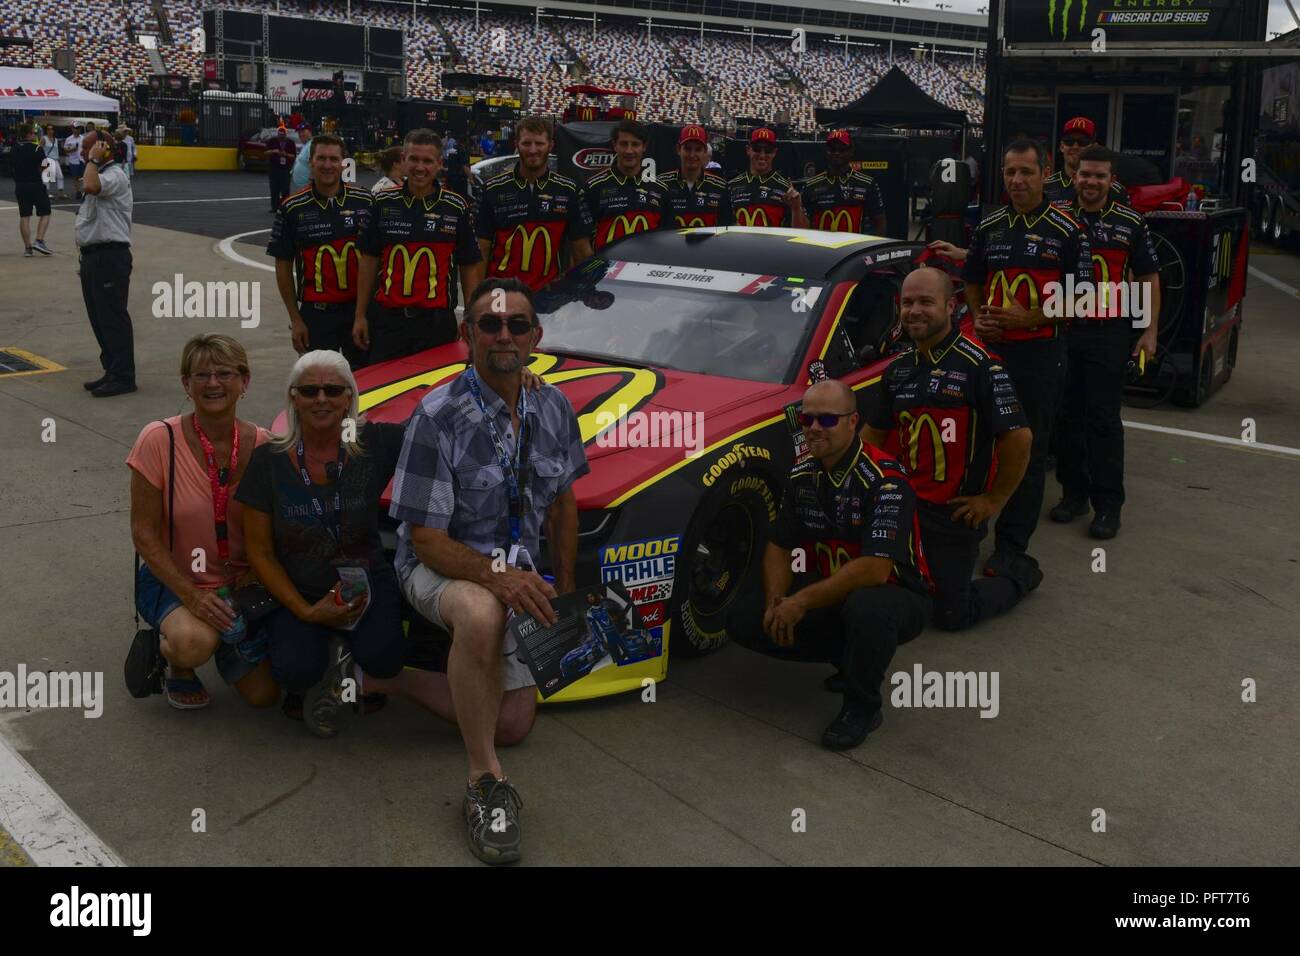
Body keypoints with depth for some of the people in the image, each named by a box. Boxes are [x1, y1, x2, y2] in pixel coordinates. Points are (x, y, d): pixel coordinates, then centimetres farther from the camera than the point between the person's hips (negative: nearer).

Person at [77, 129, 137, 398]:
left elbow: (90, 186, -33)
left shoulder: (115, 176, -13)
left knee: (113, 318, -7)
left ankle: (123, 377, -2)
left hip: (109, 256, -10)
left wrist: (94, 160, -18)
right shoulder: (98, 176, 20)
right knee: (99, 318, 14)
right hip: (93, 255, 10)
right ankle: (111, 372, 22)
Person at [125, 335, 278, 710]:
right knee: (194, 643, -35)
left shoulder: (261, 444, -7)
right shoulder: (159, 440, -15)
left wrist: (253, 580, -15)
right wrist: (190, 594, -22)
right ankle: (177, 665, 3)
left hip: (240, 584, 3)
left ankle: (228, 635, 26)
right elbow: (144, 532, -13)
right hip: (171, 580, -3)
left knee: (265, 694, -4)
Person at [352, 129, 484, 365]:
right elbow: (369, 260, 9)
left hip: (436, 319, -1)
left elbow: (470, 267, 4)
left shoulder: (456, 208, 1)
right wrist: (360, 316, 6)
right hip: (387, 317, 1)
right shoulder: (384, 203, 6)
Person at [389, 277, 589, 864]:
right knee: (482, 615, -42)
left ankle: (460, 665, 32)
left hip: (516, 574, 5)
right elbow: (425, 538, -20)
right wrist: (494, 576, -35)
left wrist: (564, 592, 10)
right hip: (442, 567, -5)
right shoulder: (438, 416, -20)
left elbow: (562, 503, 12)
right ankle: (485, 783, -26)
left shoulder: (553, 409, -2)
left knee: (512, 727, 2)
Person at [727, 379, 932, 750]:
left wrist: (803, 601, -30)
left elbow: (876, 569, -32)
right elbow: (778, 547, 5)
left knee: (866, 608, -42)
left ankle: (863, 706, -12)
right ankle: (849, 657, 10)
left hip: (896, 597, -7)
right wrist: (776, 602, -15)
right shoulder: (802, 476, 0)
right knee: (743, 619, -10)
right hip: (833, 593, 7)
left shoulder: (884, 479, -24)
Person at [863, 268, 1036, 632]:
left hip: (955, 514, -6)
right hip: (904, 504, 6)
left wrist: (994, 500, -14)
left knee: (951, 615, 2)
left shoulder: (978, 365, -17)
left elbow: (1019, 438, -20)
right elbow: (873, 434, 15)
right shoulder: (898, 369, 7)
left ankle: (1021, 578, 27)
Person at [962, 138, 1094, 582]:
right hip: (989, 347, 5)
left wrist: (1030, 319, -17)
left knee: (1028, 450, 0)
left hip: (1039, 352, -4)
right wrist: (978, 318, 1)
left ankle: (1011, 547, 5)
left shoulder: (1066, 231, -3)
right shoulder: (989, 227, 11)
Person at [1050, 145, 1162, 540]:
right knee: (1068, 415, 8)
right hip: (1060, 330, 2)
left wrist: (1150, 332, 2)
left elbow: (1149, 278, 7)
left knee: (1104, 419, -1)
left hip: (1107, 333, -2)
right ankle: (1073, 493, 21)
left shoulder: (1129, 222, 3)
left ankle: (1108, 504, 6)